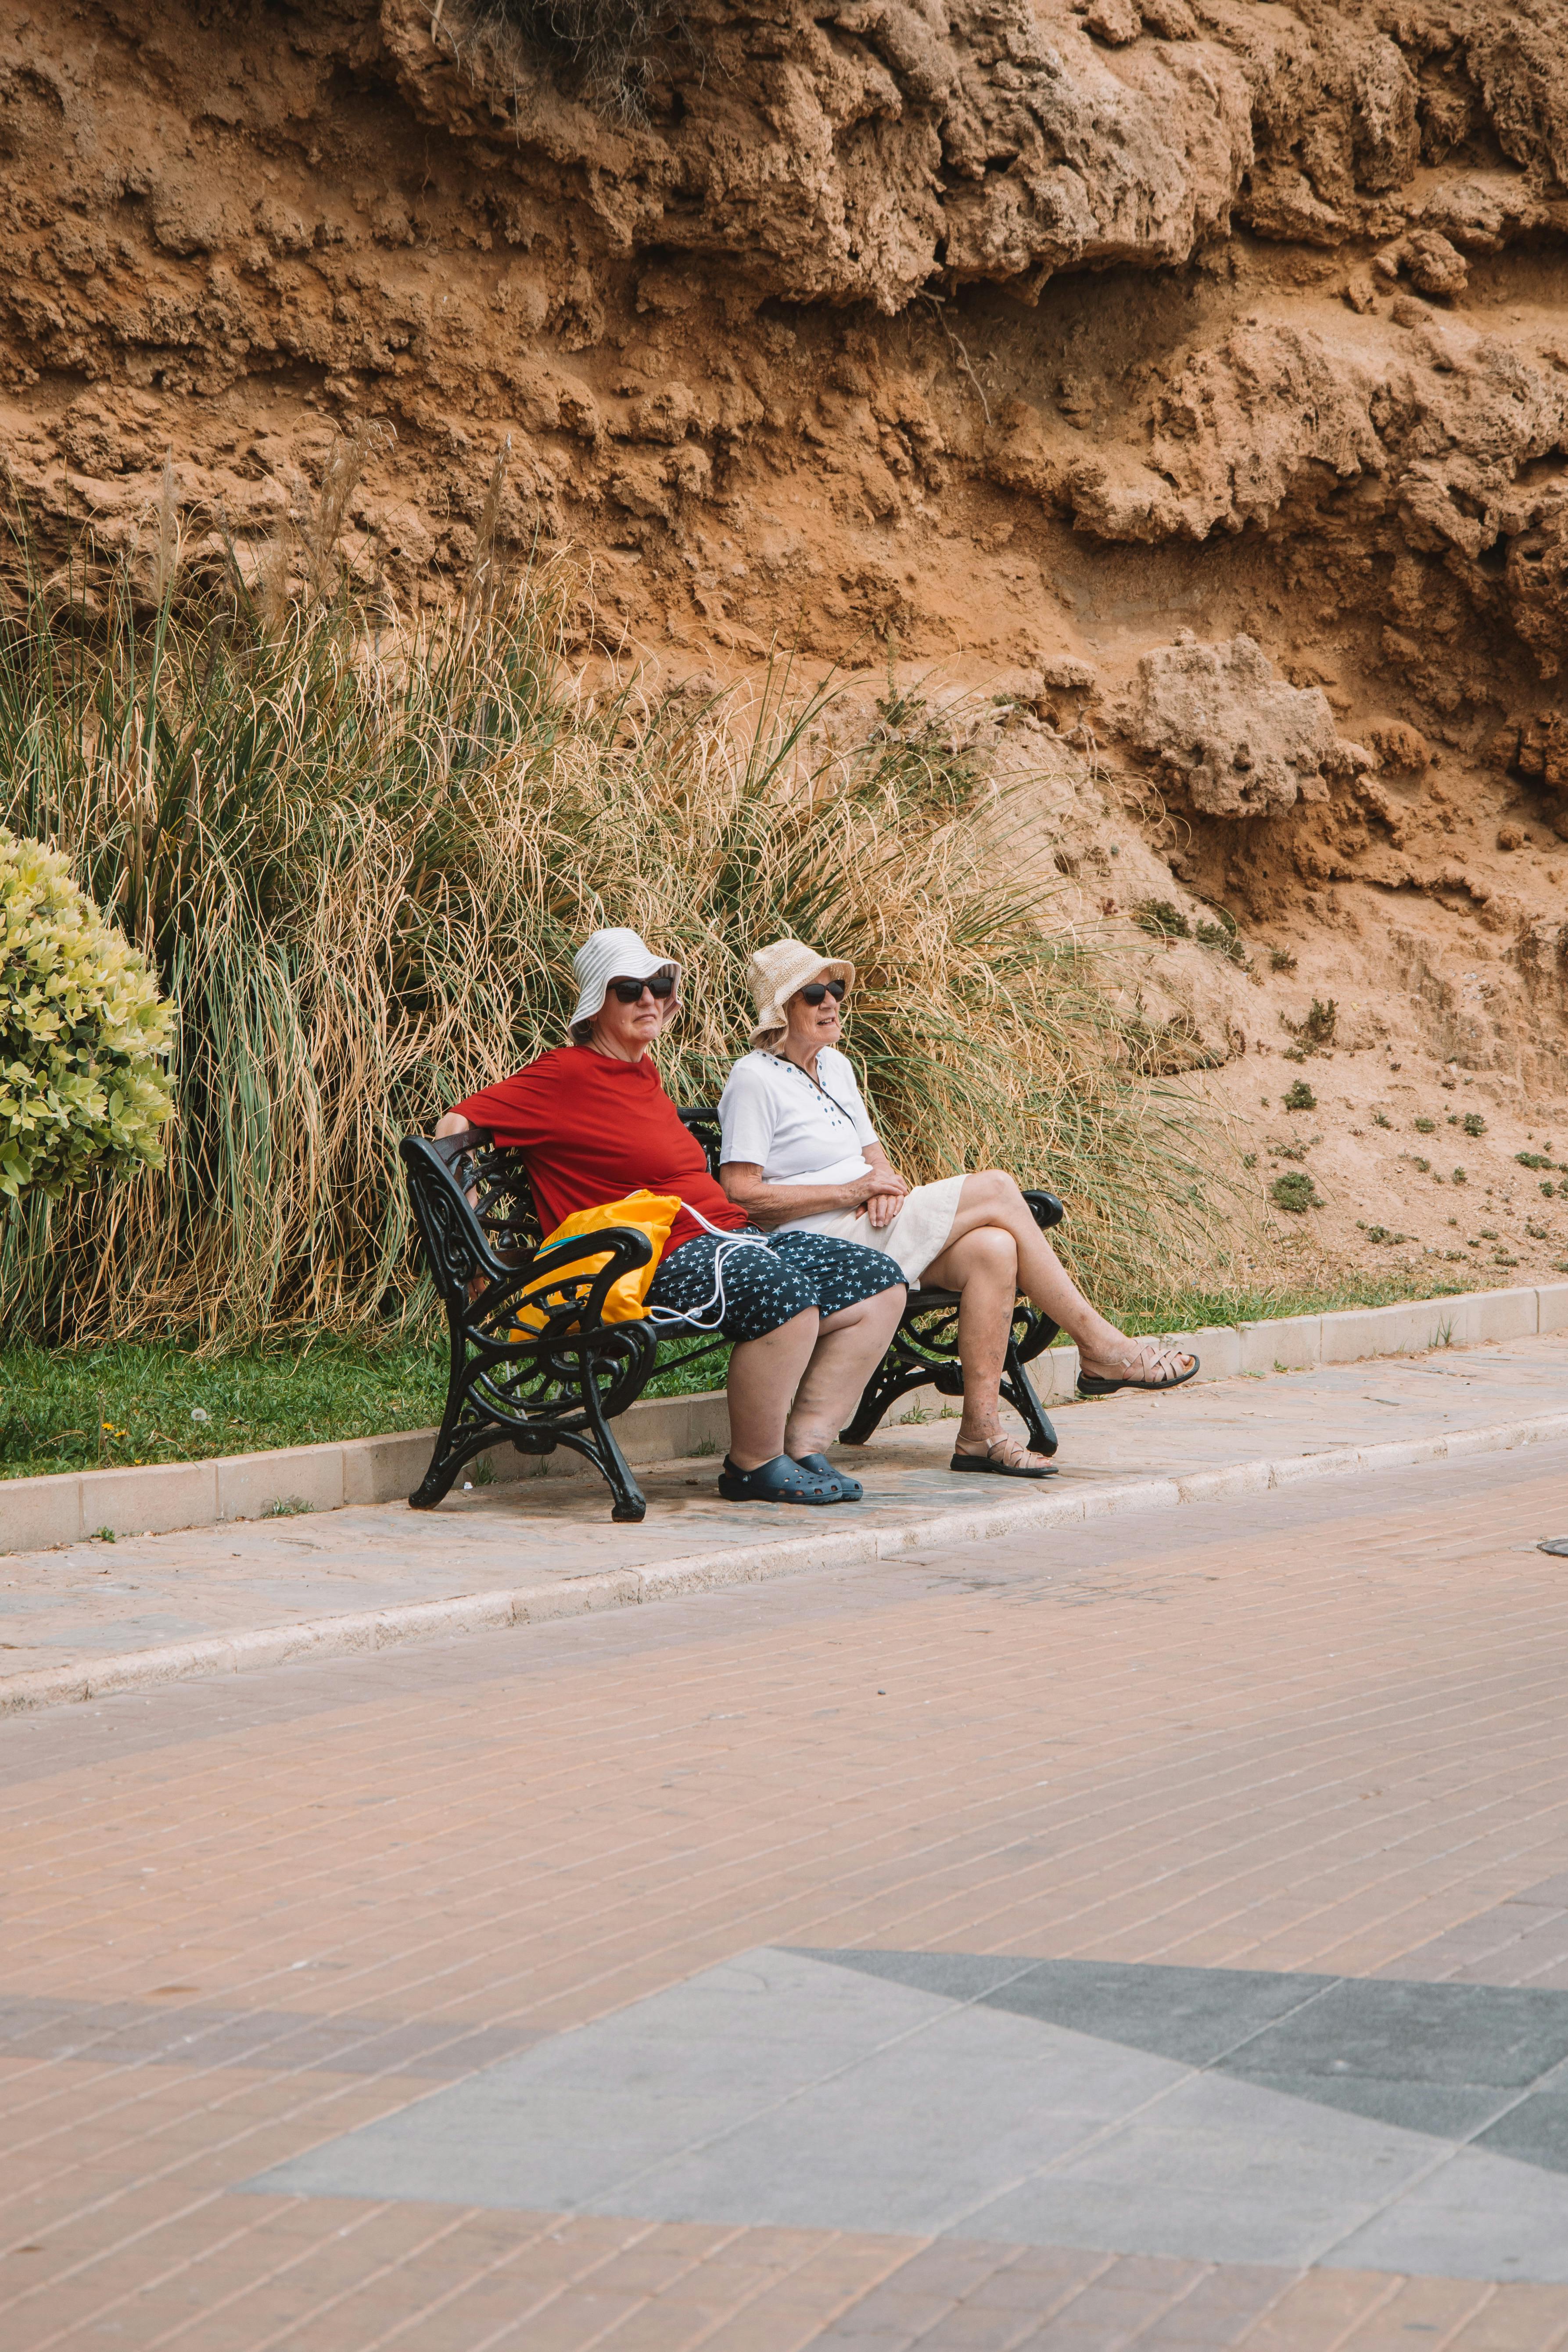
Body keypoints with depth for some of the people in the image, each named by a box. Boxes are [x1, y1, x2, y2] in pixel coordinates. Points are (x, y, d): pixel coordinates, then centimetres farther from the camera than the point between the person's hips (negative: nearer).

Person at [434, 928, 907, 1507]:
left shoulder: (642, 1070, 20)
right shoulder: (568, 1074, -6)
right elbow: (455, 1125, -11)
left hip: (727, 1236, 10)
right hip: (657, 1261, -10)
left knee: (879, 1282, 0)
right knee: (786, 1293, -35)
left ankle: (804, 1448, -2)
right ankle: (753, 1466, -17)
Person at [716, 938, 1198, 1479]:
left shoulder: (836, 1066, 19)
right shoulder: (754, 1080, -8)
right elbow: (740, 1195, -16)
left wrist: (885, 1185, -3)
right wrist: (852, 1191, -15)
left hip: (870, 1229, 8)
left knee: (992, 1248, -22)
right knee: (995, 1190, -17)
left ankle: (981, 1431, -23)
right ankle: (1099, 1346, -9)